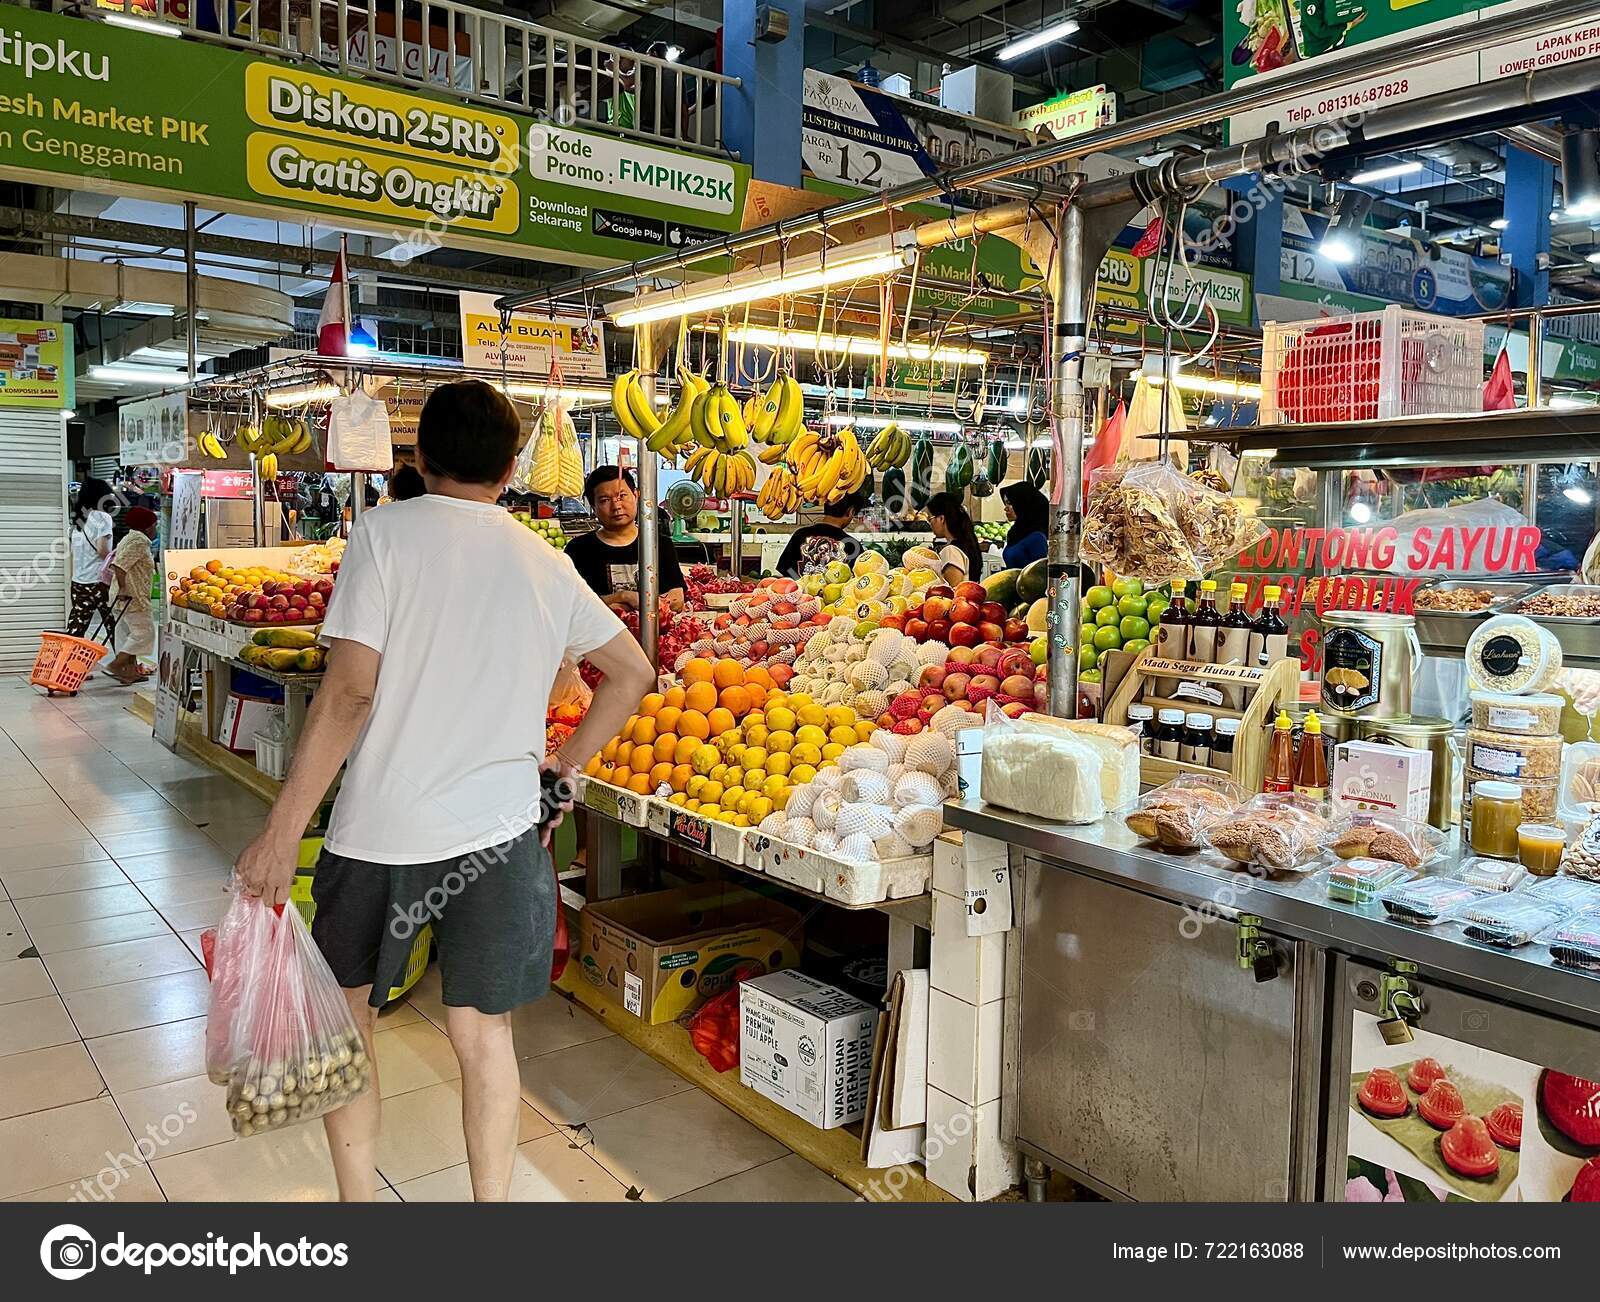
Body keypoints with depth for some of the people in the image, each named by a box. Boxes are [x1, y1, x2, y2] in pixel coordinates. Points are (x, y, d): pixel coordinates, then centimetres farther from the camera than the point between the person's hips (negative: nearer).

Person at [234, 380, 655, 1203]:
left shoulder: (387, 532, -7)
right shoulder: (546, 564, 6)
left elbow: (351, 688, -15)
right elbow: (634, 673, 12)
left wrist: (282, 831, -10)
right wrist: (564, 767, 16)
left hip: (380, 830, -3)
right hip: (502, 832, 3)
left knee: (346, 1018, 18)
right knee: (484, 1032, 13)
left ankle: (357, 1198, 28)